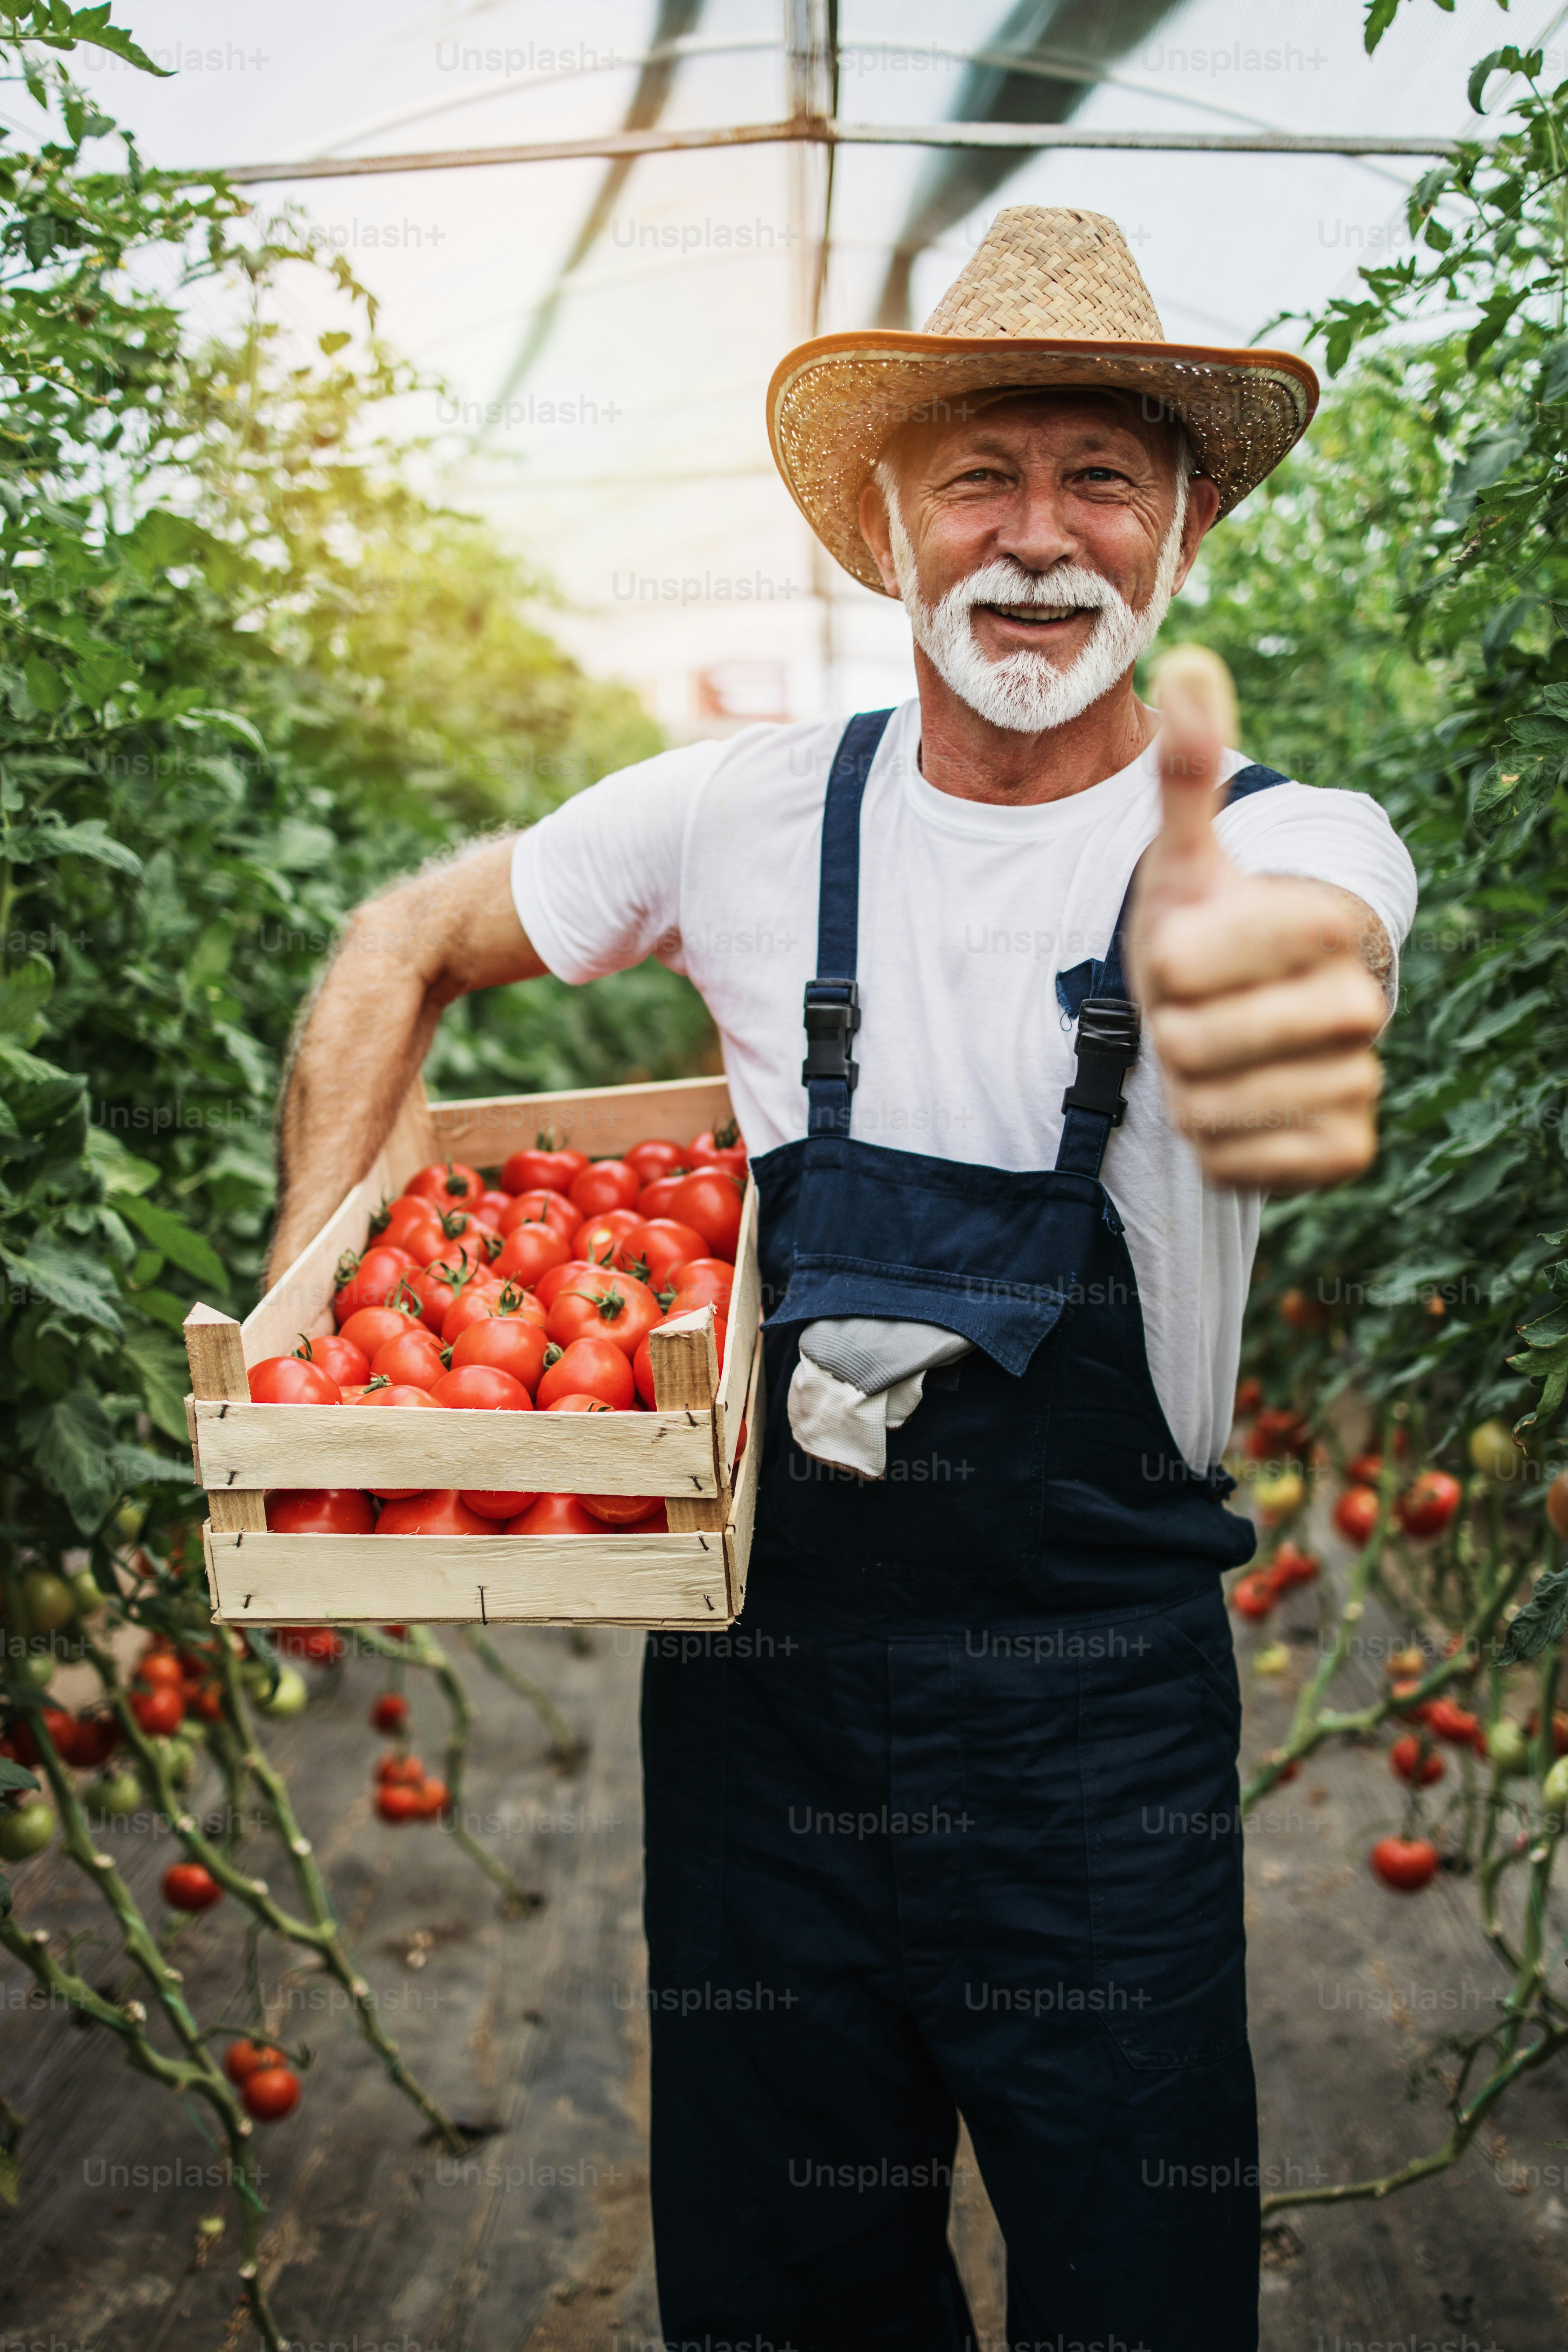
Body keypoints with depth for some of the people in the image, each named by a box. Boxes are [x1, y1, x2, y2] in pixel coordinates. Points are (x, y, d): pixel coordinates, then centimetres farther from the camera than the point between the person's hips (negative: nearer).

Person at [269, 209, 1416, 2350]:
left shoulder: (1295, 835, -9)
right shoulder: (749, 816, -2)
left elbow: (1273, 933, -34)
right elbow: (404, 955, 10)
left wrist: (1247, 971, -59)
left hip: (1098, 1714, -2)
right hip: (761, 1679, 3)